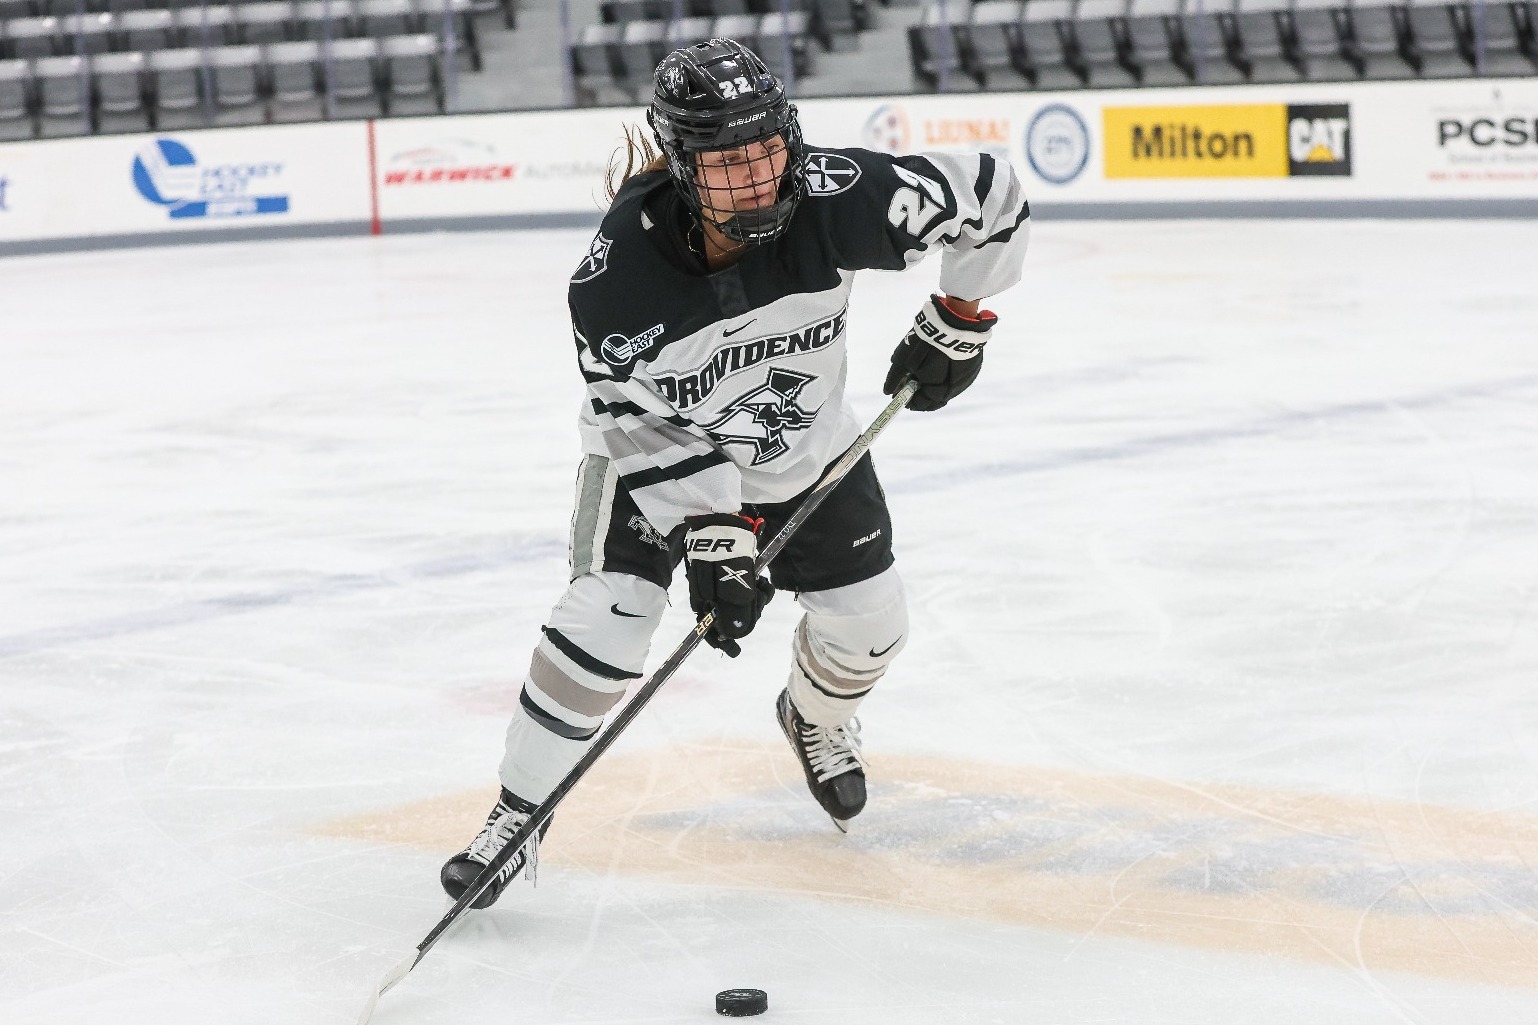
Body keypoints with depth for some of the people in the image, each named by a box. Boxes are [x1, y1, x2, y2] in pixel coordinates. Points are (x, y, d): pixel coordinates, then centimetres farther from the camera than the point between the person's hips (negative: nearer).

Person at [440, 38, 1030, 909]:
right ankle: (518, 815, -2)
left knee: (868, 626, 8)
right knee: (603, 621, -18)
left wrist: (959, 321, -9)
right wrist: (712, 536, -29)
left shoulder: (833, 200, -31)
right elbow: (649, 428, -24)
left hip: (804, 448, 3)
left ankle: (816, 719, 44)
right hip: (657, 450, -3)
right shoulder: (616, 275, -34)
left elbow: (990, 199, -18)